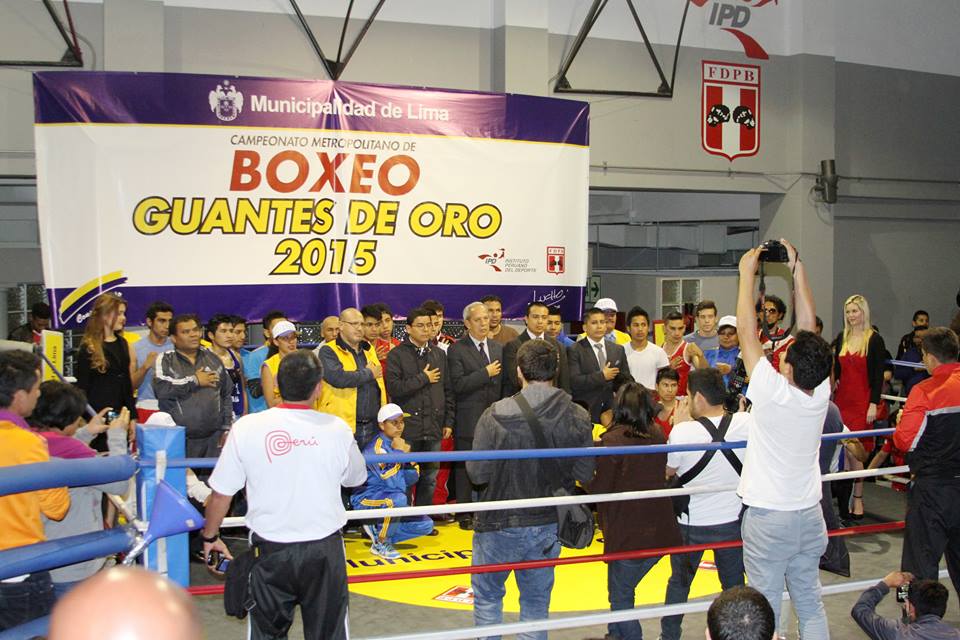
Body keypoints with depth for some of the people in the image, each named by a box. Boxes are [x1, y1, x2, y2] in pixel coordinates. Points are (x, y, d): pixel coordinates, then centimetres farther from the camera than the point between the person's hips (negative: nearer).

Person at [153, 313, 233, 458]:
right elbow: (161, 389, -18)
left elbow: (226, 395, 18)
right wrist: (195, 380, -9)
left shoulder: (212, 358, 13)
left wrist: (227, 427, 12)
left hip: (214, 438, 3)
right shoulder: (165, 360, 1)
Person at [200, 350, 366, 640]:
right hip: (324, 550, 0)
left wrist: (210, 537, 12)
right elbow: (356, 478, 9)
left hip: (270, 549, 0)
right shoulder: (337, 428, -9)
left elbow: (220, 494, -4)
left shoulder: (246, 427, -11)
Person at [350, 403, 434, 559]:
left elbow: (412, 479, 2)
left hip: (390, 504, 8)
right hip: (366, 500, -8)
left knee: (426, 525, -1)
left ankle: (378, 530, 7)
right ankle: (380, 544, -15)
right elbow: (396, 484, -27)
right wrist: (399, 453, -22)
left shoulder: (398, 444, 4)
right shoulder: (376, 448, -21)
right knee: (398, 499, -37)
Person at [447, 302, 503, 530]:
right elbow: (458, 384, -15)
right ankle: (465, 513, 11)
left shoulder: (499, 348, 13)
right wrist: (485, 373, -14)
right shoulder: (457, 350, -5)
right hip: (468, 420, -4)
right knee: (465, 466, 2)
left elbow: (503, 382, 15)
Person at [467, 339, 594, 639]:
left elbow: (478, 473, -17)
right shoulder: (578, 418, -11)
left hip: (500, 524, -2)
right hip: (549, 525, 2)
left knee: (487, 594, 19)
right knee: (537, 600, 18)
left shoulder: (496, 415, -18)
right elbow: (585, 475, -7)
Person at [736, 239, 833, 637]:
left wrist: (747, 272, -9)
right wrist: (797, 268, 3)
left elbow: (746, 331, -17)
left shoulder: (774, 393, -21)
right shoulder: (821, 394, -7)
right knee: (810, 605, 16)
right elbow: (808, 326, -1)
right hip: (809, 515, 6)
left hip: (768, 518, -6)